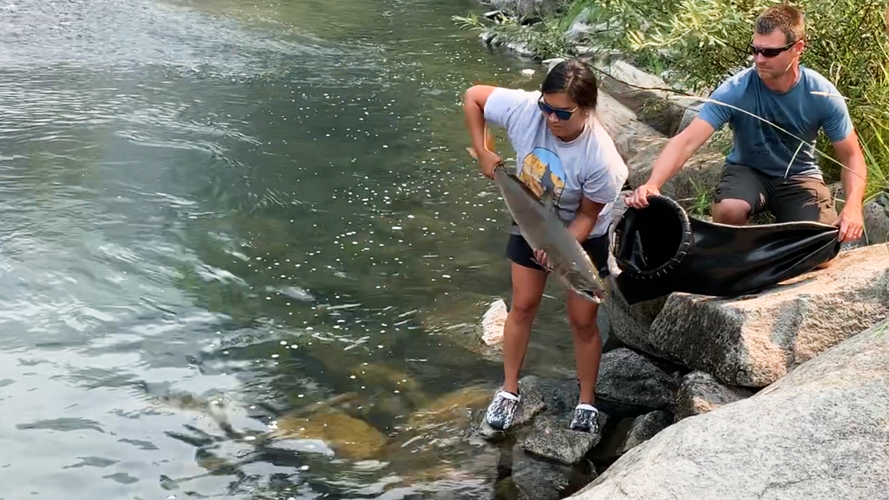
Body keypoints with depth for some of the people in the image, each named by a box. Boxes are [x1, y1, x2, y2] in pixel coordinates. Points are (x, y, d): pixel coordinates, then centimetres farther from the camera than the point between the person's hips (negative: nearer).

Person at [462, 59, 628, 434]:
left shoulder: (600, 159, -37)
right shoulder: (524, 108, -32)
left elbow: (587, 215, -22)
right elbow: (472, 97, -15)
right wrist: (483, 153, -17)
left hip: (584, 235, -3)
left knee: (583, 319, 5)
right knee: (524, 305, 11)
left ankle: (587, 403, 23)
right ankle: (509, 391, 27)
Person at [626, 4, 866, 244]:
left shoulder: (822, 95, -19)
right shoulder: (735, 90, -25)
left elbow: (851, 156, -10)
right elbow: (686, 142, -32)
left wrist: (852, 207, -29)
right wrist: (652, 185, -50)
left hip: (798, 176, 1)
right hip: (748, 169, -1)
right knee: (728, 209, -35)